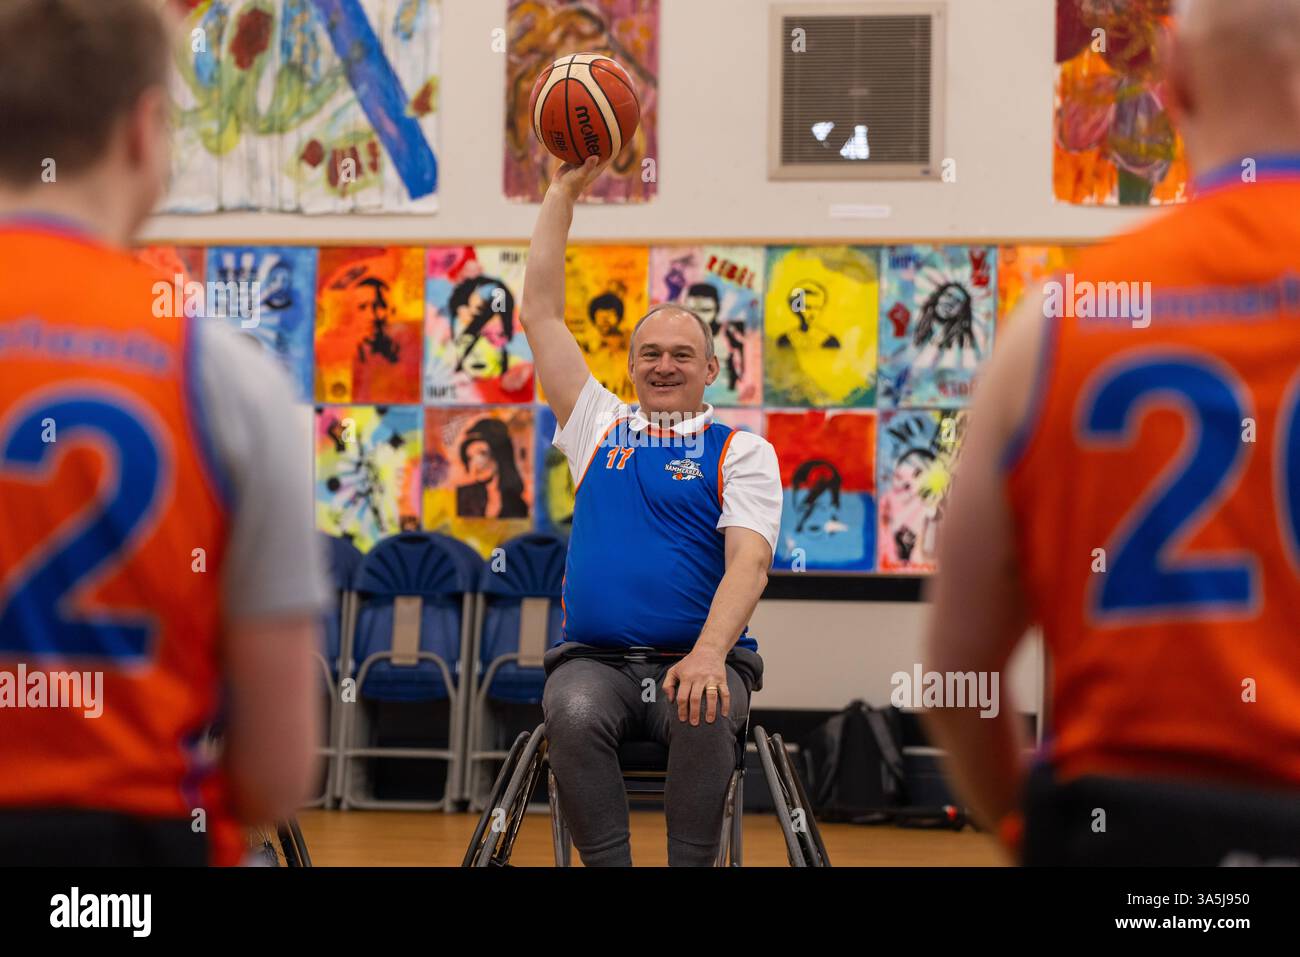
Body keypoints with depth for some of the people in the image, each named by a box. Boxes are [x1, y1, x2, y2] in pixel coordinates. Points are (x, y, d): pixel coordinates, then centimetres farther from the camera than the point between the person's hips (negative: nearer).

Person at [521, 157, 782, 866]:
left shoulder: (742, 451, 10)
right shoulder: (597, 428, 20)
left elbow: (749, 559, -5)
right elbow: (540, 315, 17)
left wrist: (709, 653, -24)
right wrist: (563, 192, 15)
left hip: (696, 660, -2)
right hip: (595, 659, 2)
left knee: (706, 718, -35)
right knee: (574, 714, -33)